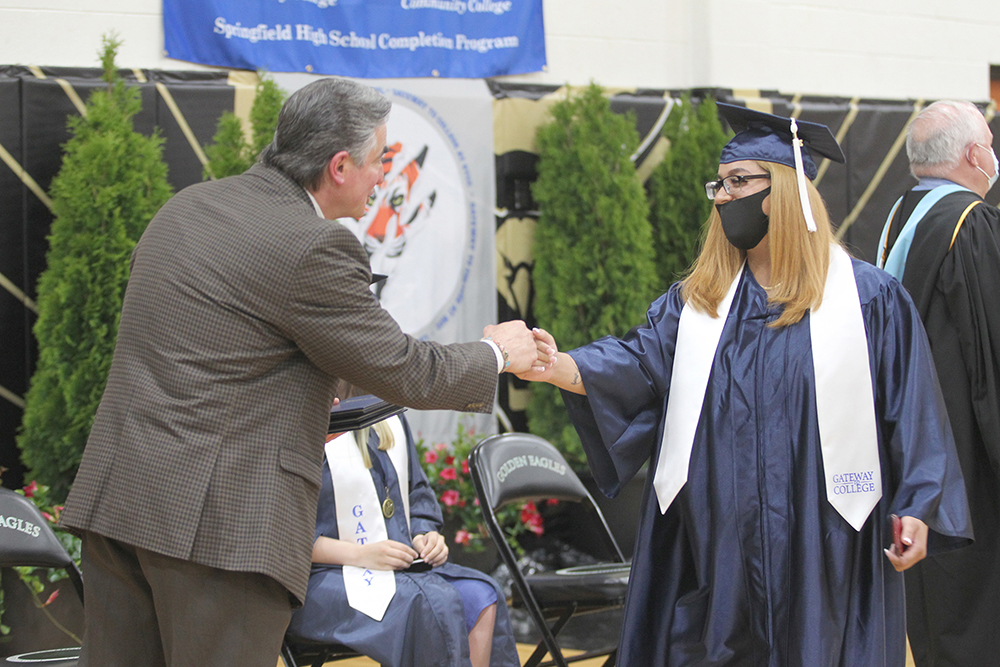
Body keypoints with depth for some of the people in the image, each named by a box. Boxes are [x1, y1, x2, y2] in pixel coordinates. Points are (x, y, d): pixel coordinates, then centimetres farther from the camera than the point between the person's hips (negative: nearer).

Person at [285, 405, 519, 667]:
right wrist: (359, 554, -21)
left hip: (399, 566, 7)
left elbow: (418, 494, 24)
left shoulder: (390, 421, 14)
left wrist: (423, 538, 0)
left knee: (482, 597, -21)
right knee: (434, 601, -32)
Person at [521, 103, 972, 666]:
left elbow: (912, 408, -1)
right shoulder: (697, 301, 12)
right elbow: (639, 361, -1)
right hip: (718, 540, 4)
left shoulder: (869, 298, 0)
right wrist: (561, 367, -20)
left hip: (822, 546, -3)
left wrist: (917, 510, -8)